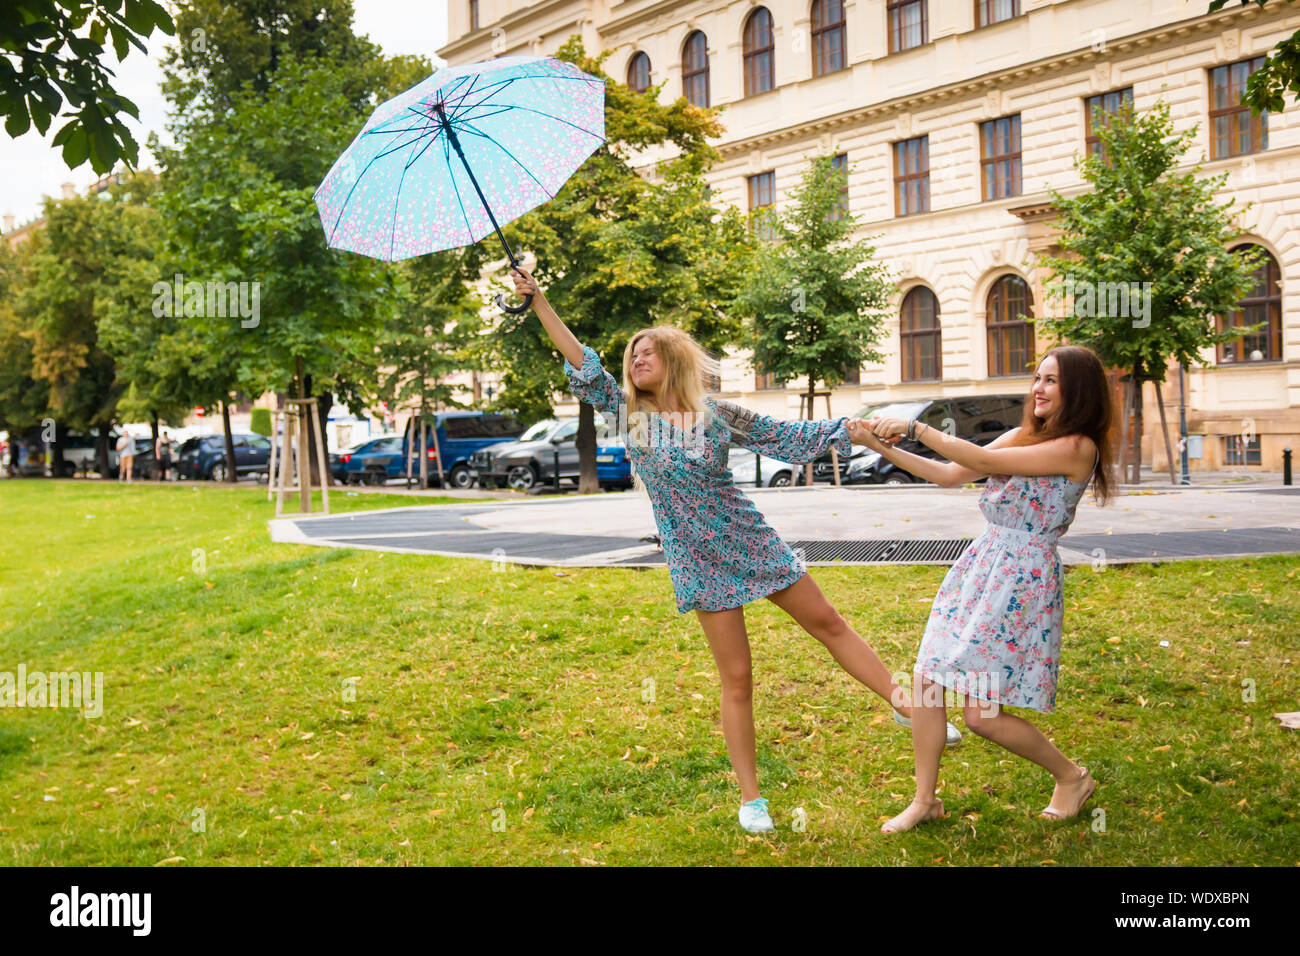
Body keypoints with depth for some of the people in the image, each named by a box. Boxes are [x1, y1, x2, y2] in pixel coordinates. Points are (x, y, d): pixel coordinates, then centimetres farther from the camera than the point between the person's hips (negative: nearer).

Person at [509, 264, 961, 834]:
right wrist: (537, 301, -5)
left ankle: (903, 704, 23)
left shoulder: (718, 415, 0)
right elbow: (582, 367, -2)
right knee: (737, 679, 0)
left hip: (750, 543, 1)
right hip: (698, 563, -1)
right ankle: (750, 797, 11)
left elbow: (790, 437, 5)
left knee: (827, 622, 8)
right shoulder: (630, 415, 1)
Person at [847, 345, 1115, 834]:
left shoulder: (1077, 448, -13)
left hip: (1022, 581, -7)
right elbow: (949, 474, 10)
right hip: (979, 565, 8)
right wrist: (884, 446, 2)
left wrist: (916, 427, -18)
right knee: (925, 683, 3)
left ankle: (1071, 776, 22)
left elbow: (985, 461, -21)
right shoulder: (1022, 435, 12)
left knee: (981, 714, -3)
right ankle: (924, 801, 19)